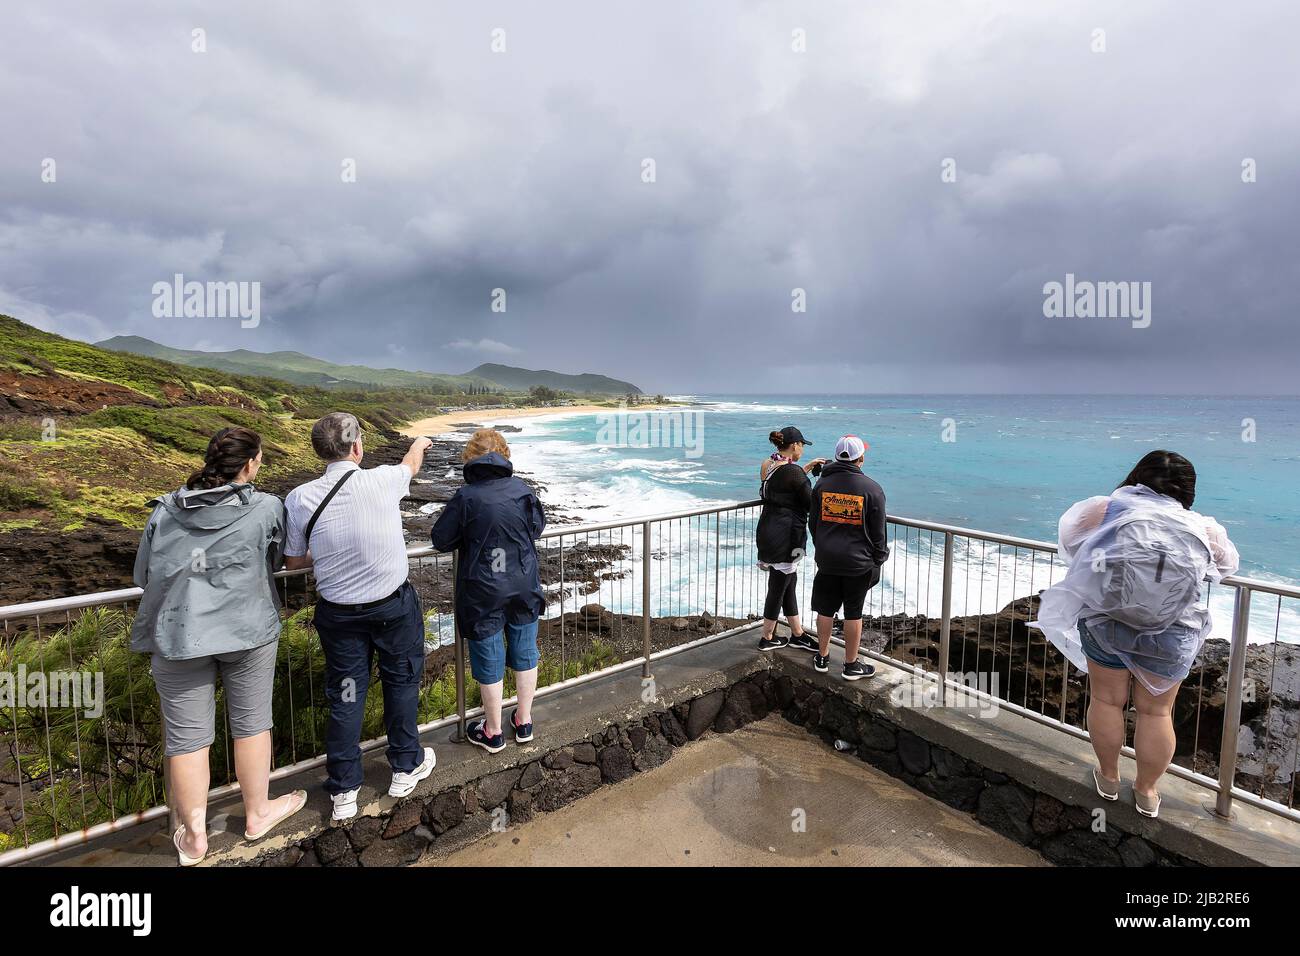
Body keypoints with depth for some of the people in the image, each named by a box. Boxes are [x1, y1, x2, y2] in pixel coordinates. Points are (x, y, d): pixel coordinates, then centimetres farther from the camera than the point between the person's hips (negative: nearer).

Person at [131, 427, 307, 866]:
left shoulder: (164, 510, 2)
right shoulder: (266, 509, -7)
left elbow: (143, 575, 9)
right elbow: (278, 559, 6)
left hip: (178, 636, 2)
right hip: (247, 632, -2)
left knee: (187, 736, 12)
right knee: (251, 724, 14)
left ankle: (193, 837, 26)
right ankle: (257, 814, 32)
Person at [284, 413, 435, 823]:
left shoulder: (300, 499, -12)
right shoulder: (382, 481, -17)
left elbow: (292, 562, 0)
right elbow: (411, 463, 9)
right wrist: (420, 444, 31)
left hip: (339, 613, 1)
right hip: (394, 605, -1)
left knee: (345, 697, 14)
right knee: (402, 682, 18)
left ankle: (343, 793, 25)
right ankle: (406, 767, 35)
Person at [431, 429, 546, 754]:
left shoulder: (465, 496, -16)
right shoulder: (522, 489, -6)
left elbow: (441, 540, -8)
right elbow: (538, 527, 8)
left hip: (481, 593, -3)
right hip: (524, 589, 3)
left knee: (489, 662, 12)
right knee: (524, 654, 19)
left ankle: (493, 732, 28)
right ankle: (523, 721, 33)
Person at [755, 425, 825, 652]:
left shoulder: (767, 464, 7)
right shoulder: (793, 470, -19)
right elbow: (812, 503, -13)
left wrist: (808, 467, 24)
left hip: (767, 530, 9)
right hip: (784, 537, -9)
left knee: (789, 582, 17)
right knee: (778, 586, 5)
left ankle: (797, 634, 28)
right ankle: (767, 638, 19)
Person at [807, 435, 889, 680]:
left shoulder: (822, 484, 1)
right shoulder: (871, 488, -9)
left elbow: (812, 522, 10)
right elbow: (878, 531, -5)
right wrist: (878, 559, 7)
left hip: (827, 560, 3)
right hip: (858, 563, -3)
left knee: (826, 610, 14)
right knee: (853, 614, 7)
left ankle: (822, 658, 26)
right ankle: (851, 665, 18)